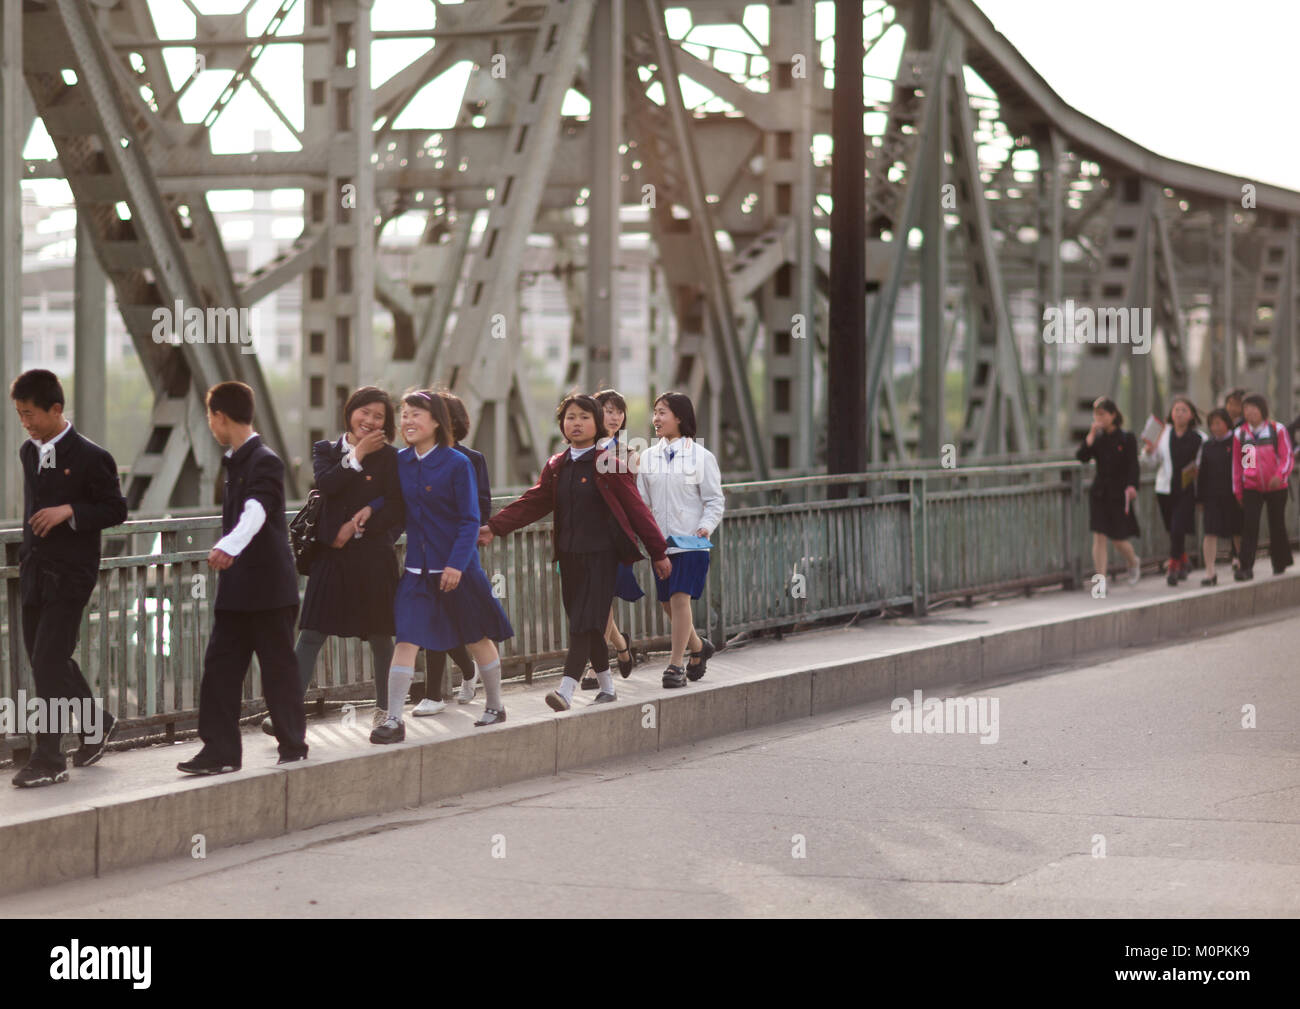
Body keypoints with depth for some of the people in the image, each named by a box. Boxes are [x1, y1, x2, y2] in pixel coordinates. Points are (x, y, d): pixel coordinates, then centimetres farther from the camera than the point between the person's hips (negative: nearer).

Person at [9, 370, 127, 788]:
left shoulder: (91, 457, -11)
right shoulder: (28, 452, 10)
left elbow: (116, 510, -8)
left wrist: (69, 511, -20)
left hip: (70, 574, -7)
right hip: (35, 572, 7)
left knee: (48, 661, -10)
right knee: (45, 659, 13)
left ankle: (49, 759, -6)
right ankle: (95, 723, 34)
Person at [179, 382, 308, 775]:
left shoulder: (265, 462, -15)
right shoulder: (236, 462, 12)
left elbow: (256, 512, -33)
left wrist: (229, 546, -49)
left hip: (269, 585, -8)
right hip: (237, 588, 8)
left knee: (278, 667, 2)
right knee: (219, 666, 2)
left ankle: (293, 746, 13)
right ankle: (220, 750, 3)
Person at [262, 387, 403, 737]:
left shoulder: (388, 457, 4)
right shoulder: (325, 451, 9)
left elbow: (396, 510, -2)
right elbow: (325, 484, -10)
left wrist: (358, 528, -9)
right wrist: (358, 455, -12)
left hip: (374, 555, -1)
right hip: (331, 555, 1)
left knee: (380, 636, 6)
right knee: (311, 634, -6)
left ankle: (384, 709, 20)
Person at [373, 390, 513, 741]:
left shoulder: (457, 464, -10)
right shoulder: (400, 462, 2)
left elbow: (470, 520, -10)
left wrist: (457, 564, -18)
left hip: (457, 568, -3)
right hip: (417, 569, 3)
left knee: (478, 639, 13)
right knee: (405, 640, -9)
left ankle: (495, 707, 31)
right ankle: (393, 721, -8)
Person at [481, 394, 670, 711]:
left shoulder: (609, 465, -3)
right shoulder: (556, 467, 12)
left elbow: (636, 509, -1)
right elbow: (532, 502, 6)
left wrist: (659, 551, 1)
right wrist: (494, 527, -7)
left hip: (601, 554, -6)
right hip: (569, 555, 6)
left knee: (586, 622, -14)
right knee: (585, 624, 11)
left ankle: (566, 690, -24)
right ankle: (607, 687, 25)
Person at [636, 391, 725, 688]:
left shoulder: (701, 457, -2)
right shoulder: (649, 457, 9)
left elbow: (715, 500, -1)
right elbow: (642, 501, 13)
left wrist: (706, 526, -16)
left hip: (691, 542, -5)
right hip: (661, 540, 5)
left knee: (680, 597, -15)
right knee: (667, 602, 8)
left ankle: (675, 664, -12)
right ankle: (698, 647, 33)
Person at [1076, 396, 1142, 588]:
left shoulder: (1127, 438, -4)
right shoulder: (1097, 438, 4)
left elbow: (1133, 466, -9)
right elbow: (1082, 457, -9)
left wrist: (1131, 486, -24)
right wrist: (1091, 435, -14)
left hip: (1119, 494, -3)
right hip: (1099, 493, 3)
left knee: (1119, 540, 2)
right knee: (1099, 537, -5)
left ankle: (1134, 563, 35)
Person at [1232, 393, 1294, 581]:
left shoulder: (1277, 430, -3)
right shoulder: (1239, 434, 3)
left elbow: (1287, 456, -4)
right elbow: (1237, 463, 8)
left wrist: (1280, 475, -23)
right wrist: (1237, 490, 7)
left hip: (1276, 487, -1)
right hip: (1251, 488, 1)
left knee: (1277, 526, 8)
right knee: (1249, 528, -10)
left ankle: (1280, 564, 24)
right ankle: (1246, 568, -14)